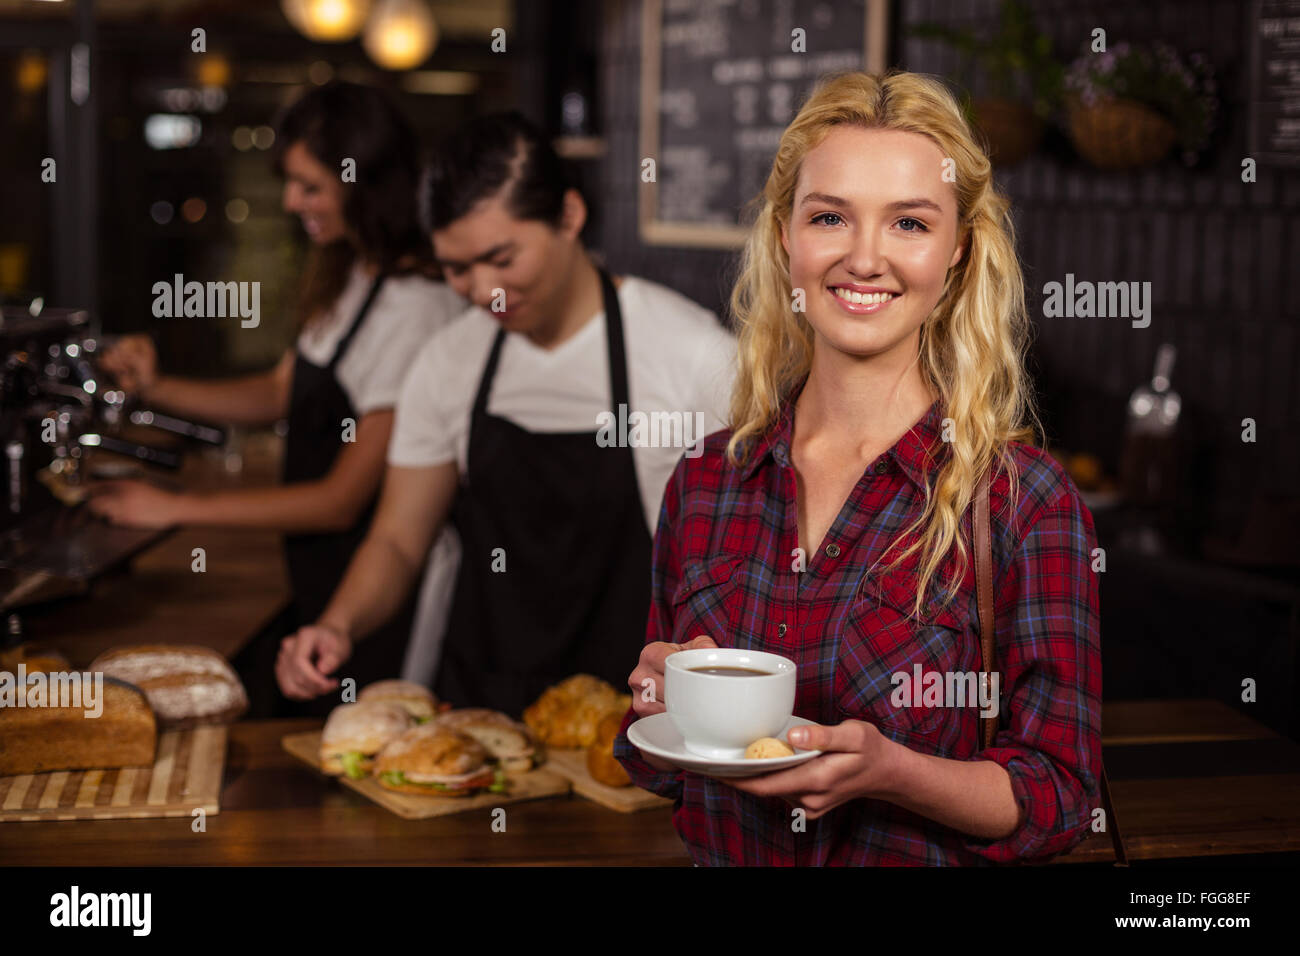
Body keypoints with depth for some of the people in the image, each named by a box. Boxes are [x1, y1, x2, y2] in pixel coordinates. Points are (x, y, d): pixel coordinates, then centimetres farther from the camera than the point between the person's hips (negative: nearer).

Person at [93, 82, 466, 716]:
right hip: (320, 587, 9)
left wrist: (176, 509, -13)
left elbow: (343, 498, -20)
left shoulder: (416, 309, -23)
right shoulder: (345, 278, 6)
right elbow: (280, 393, 19)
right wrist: (157, 389, 2)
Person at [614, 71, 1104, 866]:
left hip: (923, 860, -3)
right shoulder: (704, 482, 3)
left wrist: (889, 771, -19)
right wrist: (662, 705, -7)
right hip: (719, 857, 3)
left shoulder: (1027, 501, -7)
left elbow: (1058, 798, -5)